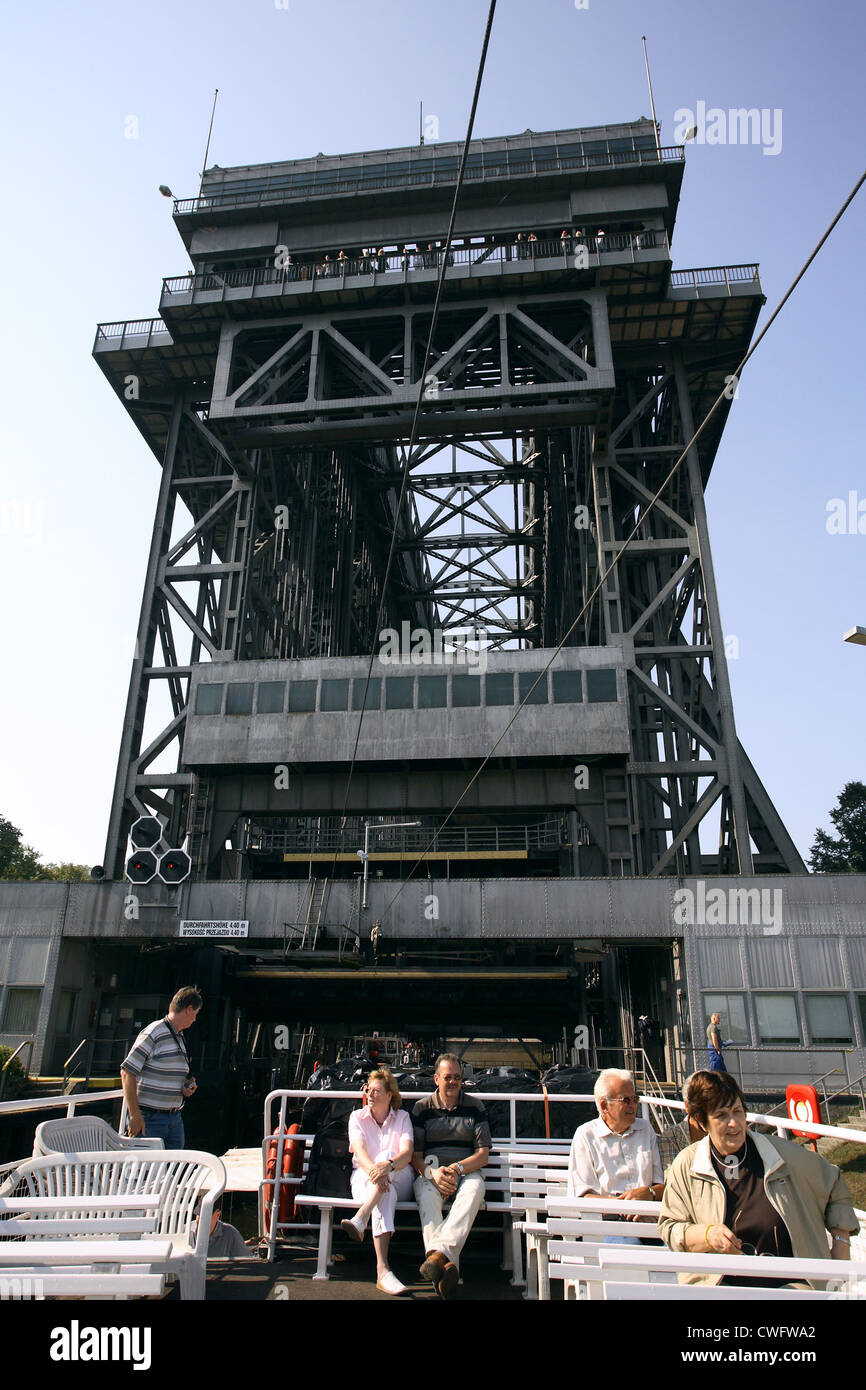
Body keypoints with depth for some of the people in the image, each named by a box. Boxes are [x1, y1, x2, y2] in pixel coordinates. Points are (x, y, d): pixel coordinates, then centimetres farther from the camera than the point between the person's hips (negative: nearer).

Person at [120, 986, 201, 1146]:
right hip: (149, 1117, -8)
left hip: (174, 1117, 8)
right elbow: (127, 1072, -16)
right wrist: (135, 1115, -19)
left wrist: (188, 1086, 6)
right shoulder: (154, 1034, -12)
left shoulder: (180, 1037, 16)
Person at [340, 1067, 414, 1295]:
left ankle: (360, 1219, -54)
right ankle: (382, 1271, -57)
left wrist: (388, 1165, -39)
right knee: (385, 1194, -40)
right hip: (364, 1178, 0)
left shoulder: (402, 1117, 9)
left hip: (400, 1180, 1)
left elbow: (407, 1152, -12)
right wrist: (374, 1172, -38)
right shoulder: (357, 1117, 10)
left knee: (387, 1155, -37)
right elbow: (359, 1150, -11)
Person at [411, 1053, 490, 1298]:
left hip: (466, 1173, 0)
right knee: (427, 1192, -36)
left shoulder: (475, 1107, 12)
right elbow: (415, 1155, 9)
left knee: (475, 1187, -36)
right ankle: (448, 1262, -53)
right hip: (430, 1172, 0)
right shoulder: (422, 1108, 12)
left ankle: (438, 1254, -52)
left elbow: (483, 1154, 7)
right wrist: (432, 1172, -13)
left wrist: (457, 1168, -12)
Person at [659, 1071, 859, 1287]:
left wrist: (840, 1246, 10)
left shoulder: (782, 1154, 2)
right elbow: (668, 1228, 7)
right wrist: (707, 1235, -11)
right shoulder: (685, 1166, 1)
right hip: (719, 1285, 2)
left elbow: (835, 1190, 19)